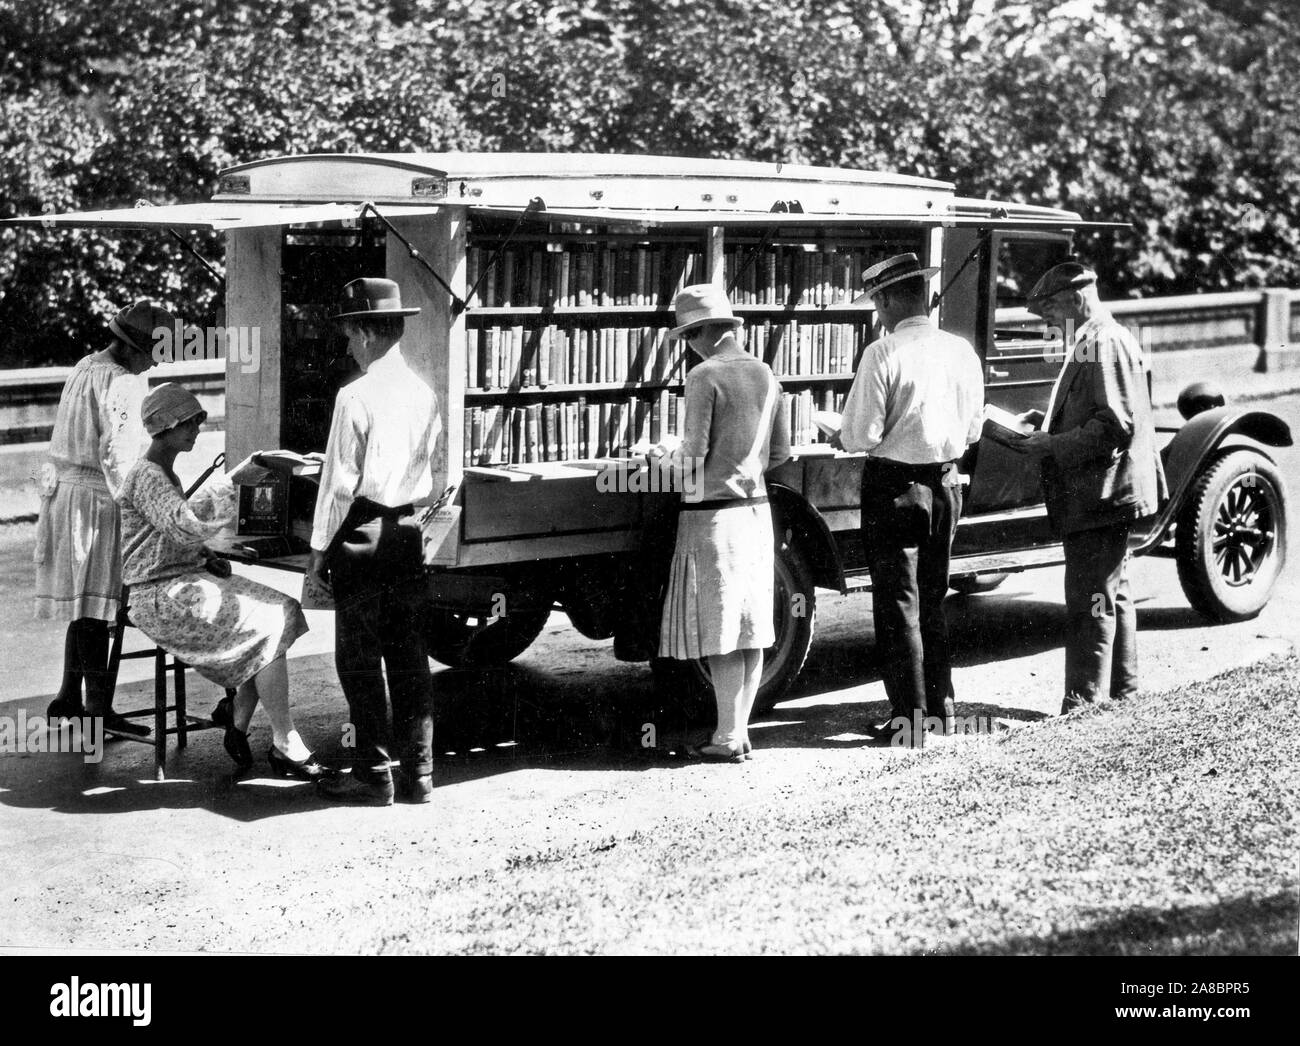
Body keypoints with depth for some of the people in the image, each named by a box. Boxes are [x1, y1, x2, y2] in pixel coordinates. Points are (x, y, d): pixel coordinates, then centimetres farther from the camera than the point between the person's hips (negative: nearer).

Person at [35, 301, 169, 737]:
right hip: (92, 498, -9)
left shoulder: (85, 366, 13)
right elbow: (117, 455, -22)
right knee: (93, 603, -7)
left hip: (63, 487, 9)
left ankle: (69, 696, 21)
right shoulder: (120, 382, -17)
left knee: (83, 599, 15)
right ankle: (99, 708, -5)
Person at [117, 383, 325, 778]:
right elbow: (183, 523, -33)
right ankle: (285, 744, -17)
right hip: (160, 596, -10)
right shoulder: (145, 476, -14)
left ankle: (238, 723, -5)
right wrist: (233, 480, -39)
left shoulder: (166, 472, 18)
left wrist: (209, 558, 9)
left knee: (279, 611, -7)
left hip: (188, 579, 10)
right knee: (269, 627, -21)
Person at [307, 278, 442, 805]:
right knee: (409, 656, 10)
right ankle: (418, 772, 14)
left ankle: (372, 776, 7)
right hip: (408, 531, 6)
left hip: (362, 533, -6)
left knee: (360, 658, 3)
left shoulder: (356, 396, -13)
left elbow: (341, 480, -12)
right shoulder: (424, 393, 5)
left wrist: (319, 548, -4)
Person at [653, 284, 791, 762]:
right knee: (752, 629, 10)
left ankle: (727, 738, 3)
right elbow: (780, 451, 12)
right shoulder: (764, 374, 7)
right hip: (756, 508, 7)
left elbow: (694, 455, -15)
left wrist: (664, 456, 5)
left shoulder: (705, 376, -14)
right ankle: (740, 731, 17)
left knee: (720, 633, -1)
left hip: (713, 513, -7)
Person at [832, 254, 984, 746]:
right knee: (933, 599, 19)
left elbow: (864, 434, -17)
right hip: (946, 482, 6)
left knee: (897, 603, 3)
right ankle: (941, 707, 26)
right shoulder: (962, 351, 2)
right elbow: (972, 430, 8)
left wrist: (842, 438, 4)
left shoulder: (883, 354, -16)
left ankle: (909, 719, 6)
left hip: (894, 486, -6)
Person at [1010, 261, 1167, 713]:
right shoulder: (1092, 341, 16)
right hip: (1102, 494, 11)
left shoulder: (1105, 343, -16)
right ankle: (1120, 690, 30)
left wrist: (1052, 447, -20)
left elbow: (1115, 425, -24)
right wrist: (1049, 421, 11)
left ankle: (1084, 704, -4)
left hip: (1099, 495, -11)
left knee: (1091, 602, -8)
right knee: (1112, 593, 19)